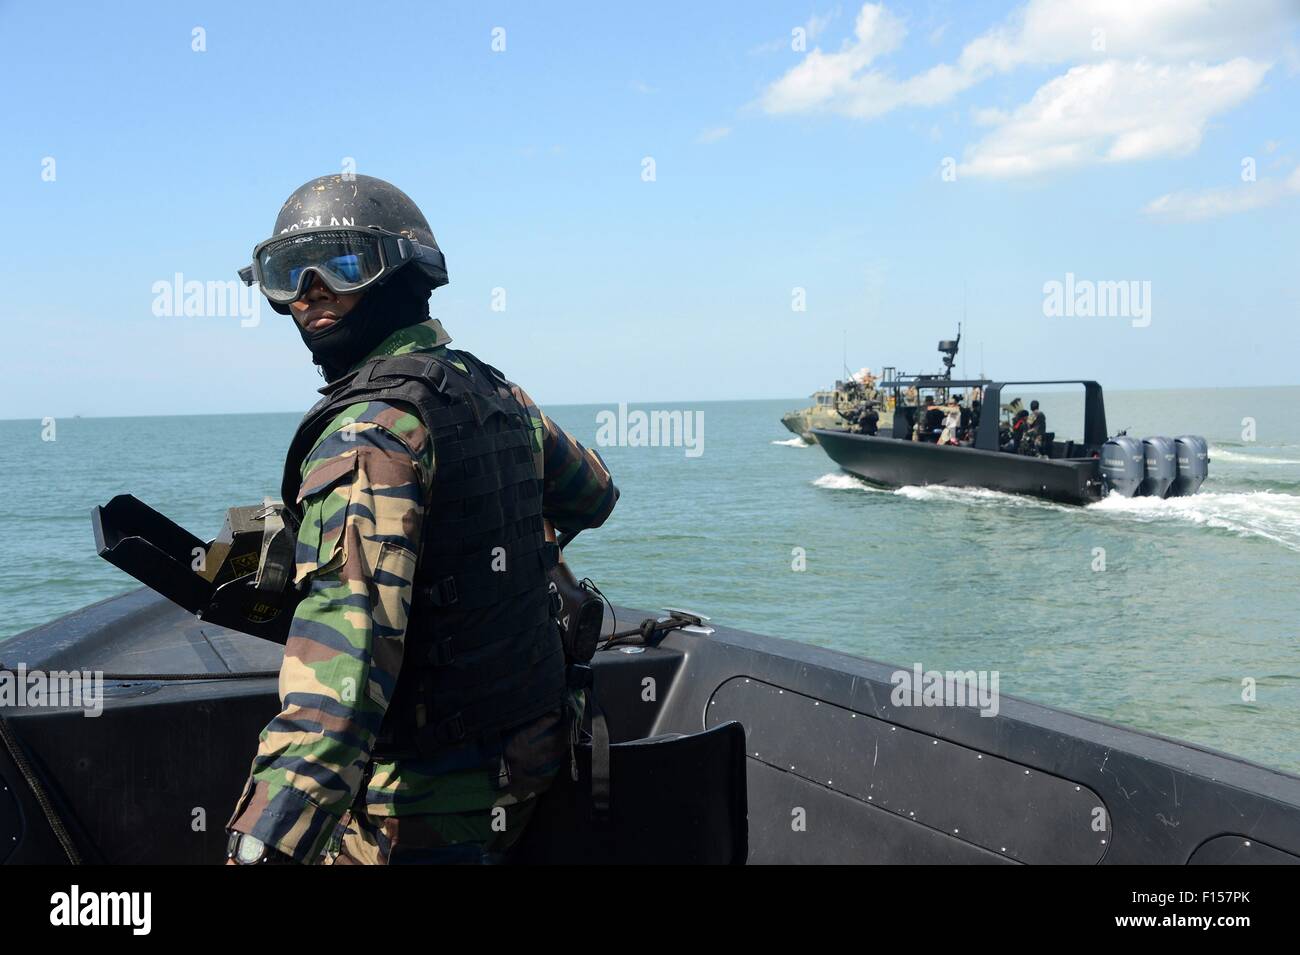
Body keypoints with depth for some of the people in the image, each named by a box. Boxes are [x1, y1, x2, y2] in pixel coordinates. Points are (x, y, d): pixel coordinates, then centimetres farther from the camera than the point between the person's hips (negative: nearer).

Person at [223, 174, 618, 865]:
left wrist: (264, 843, -45)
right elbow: (593, 496, 21)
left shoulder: (374, 425, -22)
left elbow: (351, 621, -36)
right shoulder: (495, 392, 4)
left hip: (423, 806, -8)